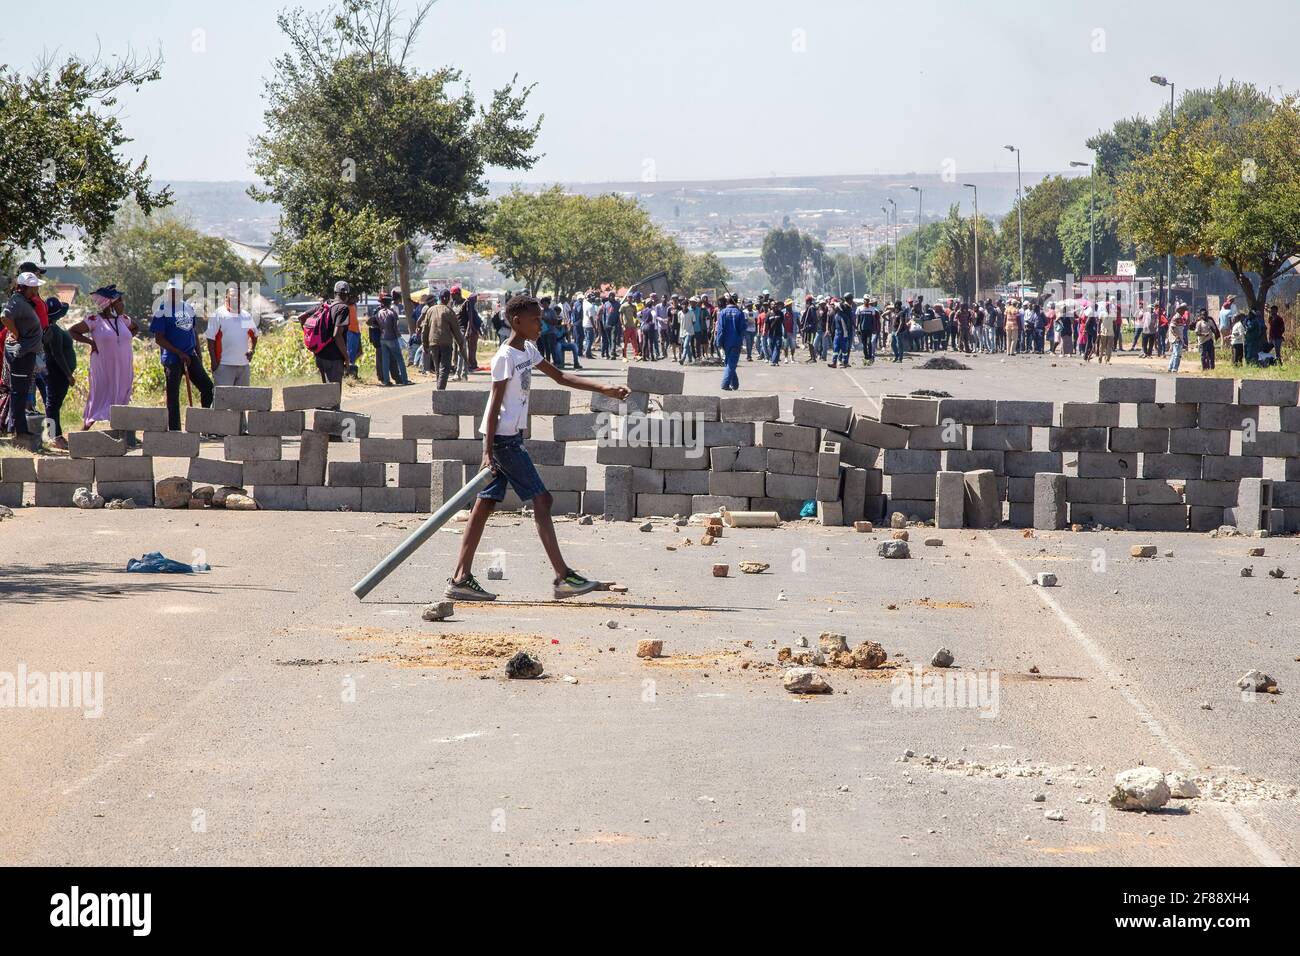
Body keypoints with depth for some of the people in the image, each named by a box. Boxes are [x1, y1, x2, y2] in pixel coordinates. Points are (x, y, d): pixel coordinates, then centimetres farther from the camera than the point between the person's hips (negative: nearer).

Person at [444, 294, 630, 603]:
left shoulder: (528, 351, 14)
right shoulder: (505, 357, -14)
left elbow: (560, 377, 23)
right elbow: (495, 404, -16)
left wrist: (604, 389, 16)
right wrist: (488, 452, -18)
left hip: (509, 439, 10)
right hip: (503, 438, -10)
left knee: (485, 504, 6)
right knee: (541, 500, -7)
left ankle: (460, 578, 5)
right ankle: (563, 577, -6)